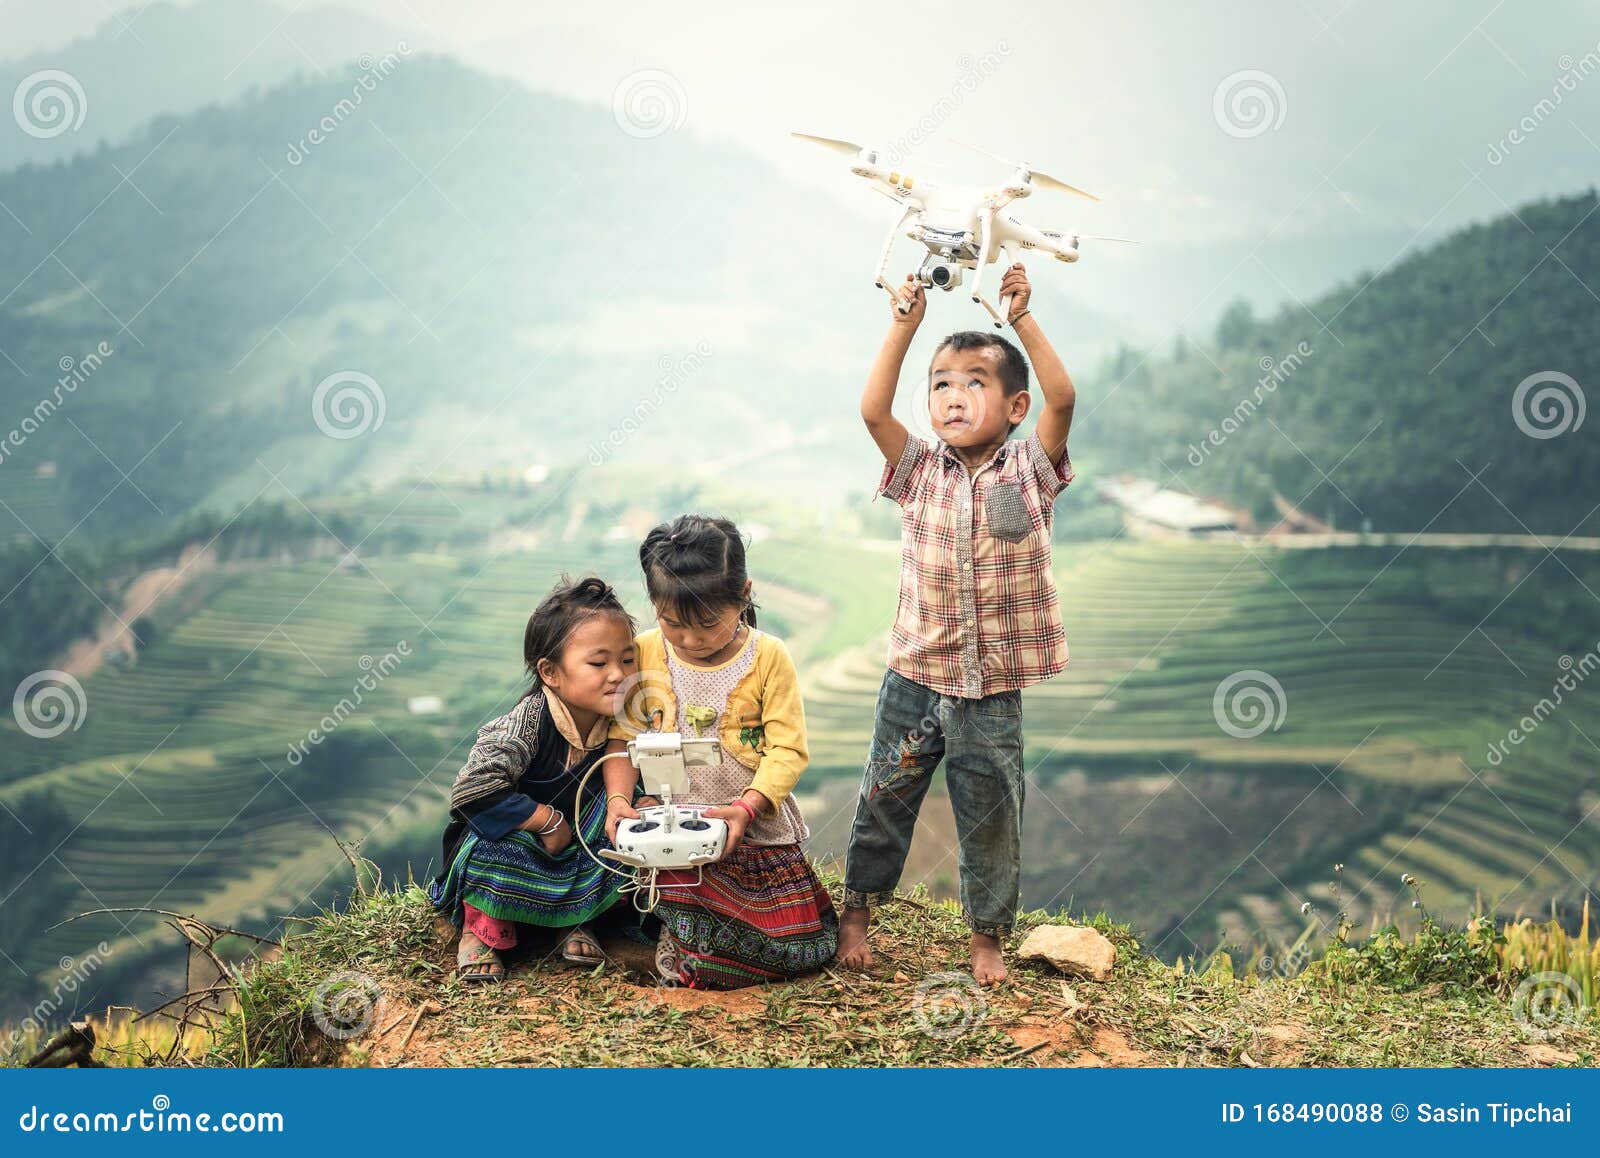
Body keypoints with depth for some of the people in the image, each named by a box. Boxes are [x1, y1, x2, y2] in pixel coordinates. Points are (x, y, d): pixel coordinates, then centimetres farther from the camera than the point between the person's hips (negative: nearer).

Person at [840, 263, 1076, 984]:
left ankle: (987, 936, 28)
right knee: (884, 801, 13)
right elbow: (873, 410, -12)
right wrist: (904, 325, -14)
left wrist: (1021, 320, -20)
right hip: (915, 679, 1)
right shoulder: (920, 472, 1)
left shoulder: (1029, 471, -3)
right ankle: (856, 911, 32)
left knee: (991, 816, 10)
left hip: (993, 689, -1)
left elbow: (1062, 398, -17)